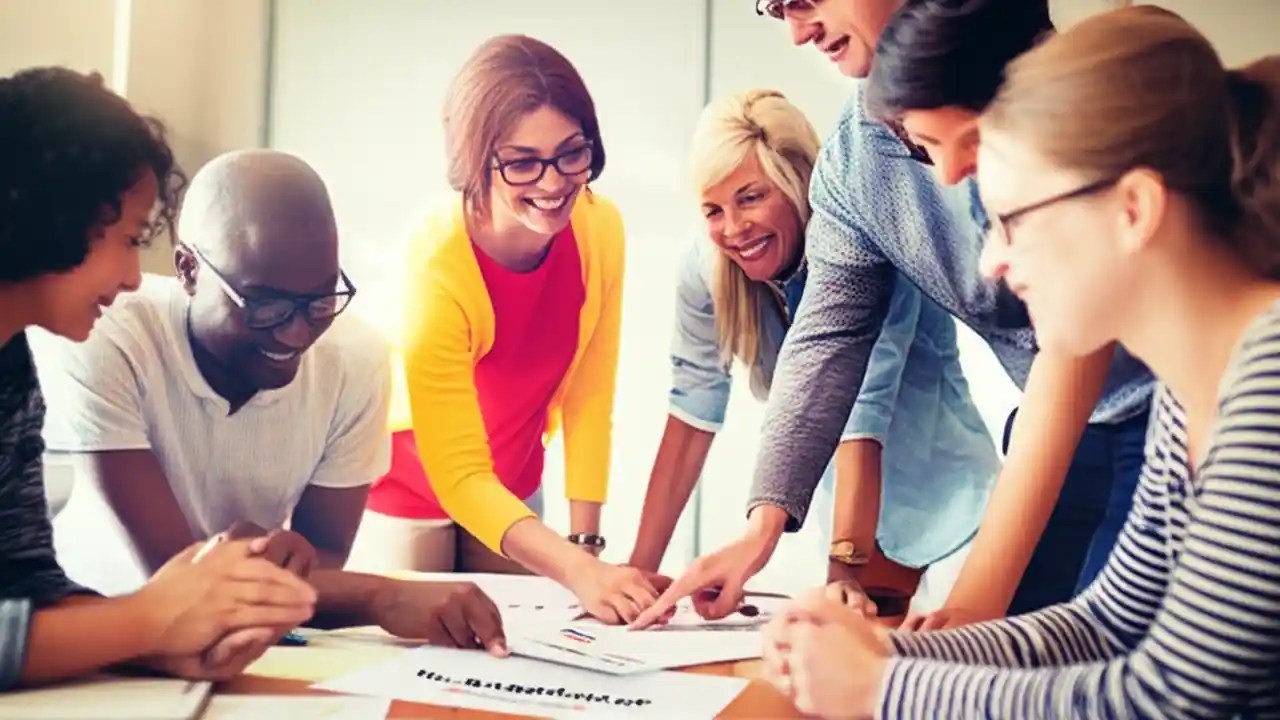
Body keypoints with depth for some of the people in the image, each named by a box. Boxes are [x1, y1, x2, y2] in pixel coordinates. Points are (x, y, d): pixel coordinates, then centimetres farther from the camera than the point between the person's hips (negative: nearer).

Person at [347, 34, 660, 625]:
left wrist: (585, 544, -13)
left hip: (513, 490, 4)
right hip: (408, 491, -4)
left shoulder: (600, 228, -18)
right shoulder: (437, 263, -33)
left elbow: (589, 402, -10)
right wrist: (579, 573, -42)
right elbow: (457, 475, -32)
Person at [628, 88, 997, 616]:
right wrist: (640, 567, -13)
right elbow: (692, 413, -10)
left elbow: (865, 411, -32)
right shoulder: (706, 270, -13)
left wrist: (844, 568, -40)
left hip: (946, 514, -4)